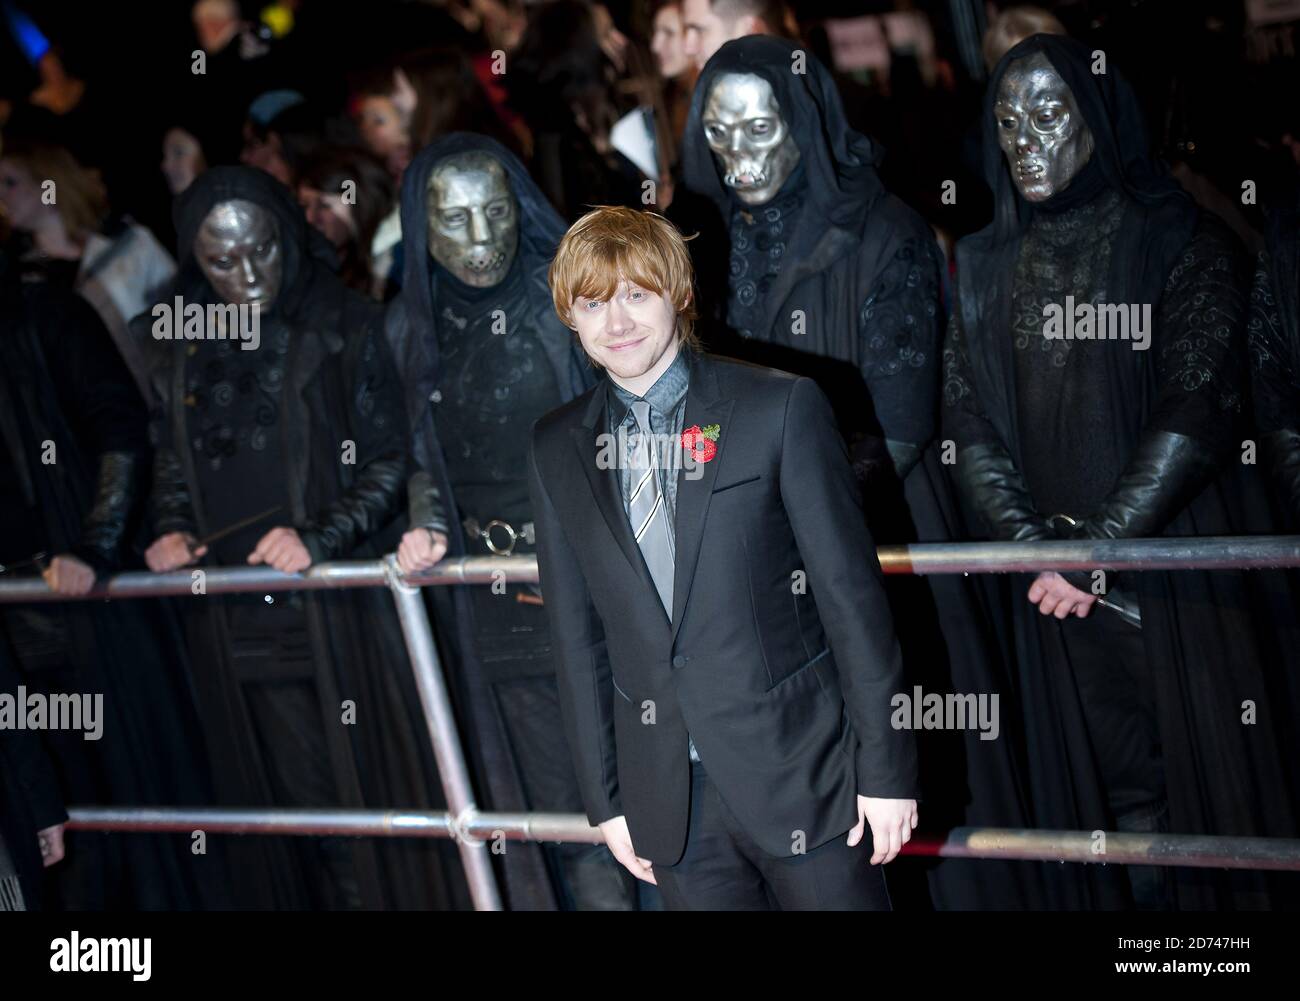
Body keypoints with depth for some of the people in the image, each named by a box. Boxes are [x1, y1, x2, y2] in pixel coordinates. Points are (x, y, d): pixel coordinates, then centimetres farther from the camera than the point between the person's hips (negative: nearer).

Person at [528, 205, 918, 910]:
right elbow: (577, 635, 9)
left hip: (798, 772, -3)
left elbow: (851, 592, -6)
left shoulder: (781, 408, -6)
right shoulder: (556, 450, 6)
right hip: (667, 796, 3)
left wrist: (886, 768, -7)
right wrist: (605, 798, 8)